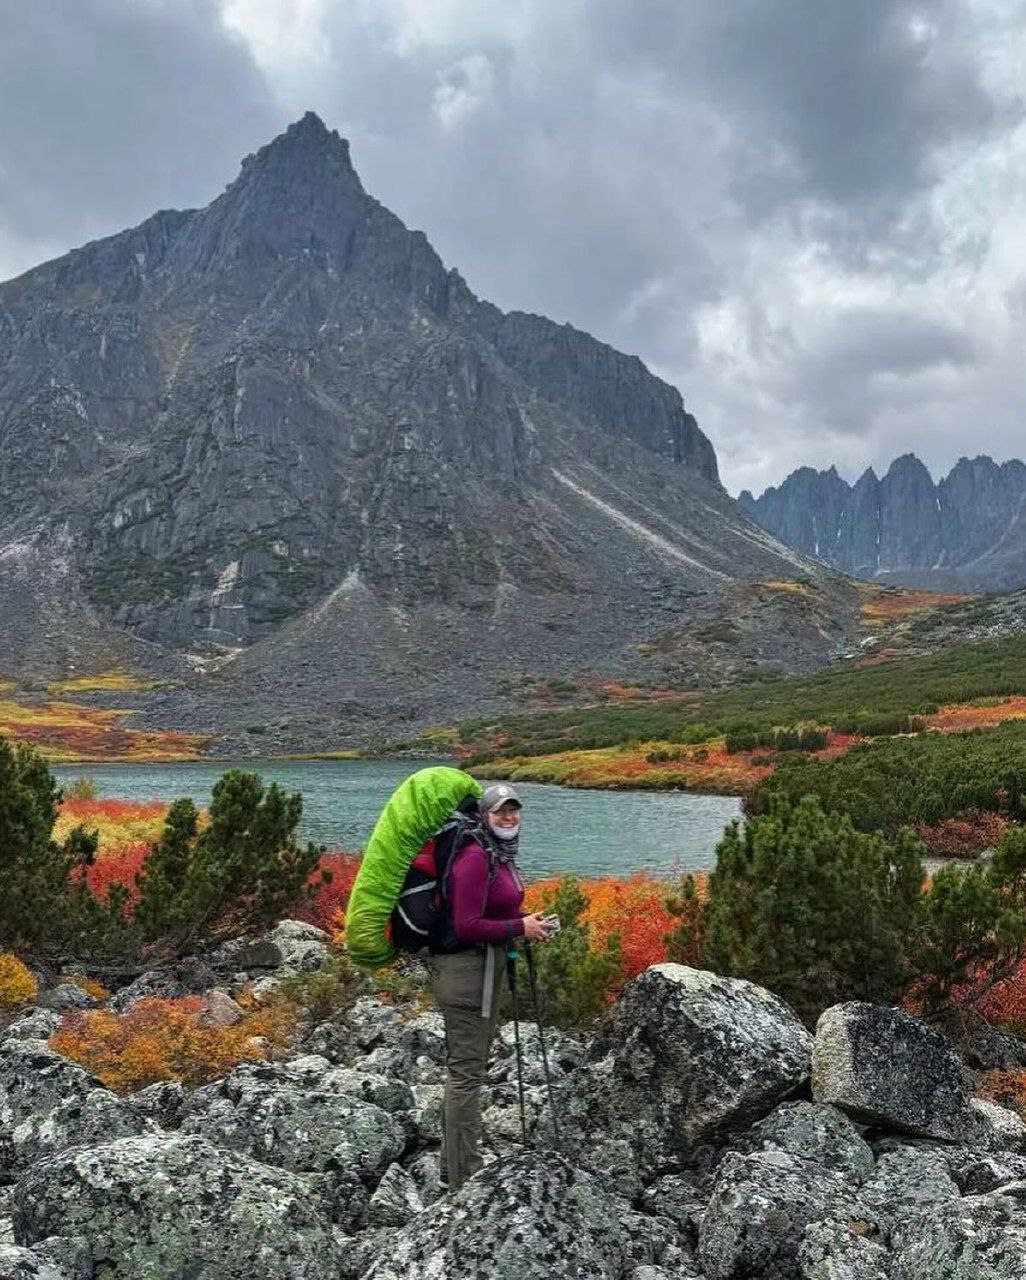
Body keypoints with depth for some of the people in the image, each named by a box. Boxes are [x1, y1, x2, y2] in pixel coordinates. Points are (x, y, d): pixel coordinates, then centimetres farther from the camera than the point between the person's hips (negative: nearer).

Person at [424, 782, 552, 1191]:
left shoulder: (501, 854, 11)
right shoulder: (475, 857, -21)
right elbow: (466, 926, -24)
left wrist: (527, 923, 5)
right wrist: (520, 928, -16)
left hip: (487, 964, 11)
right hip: (463, 967, -11)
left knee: (469, 1064, 19)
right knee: (466, 1070, -2)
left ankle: (452, 1164, 33)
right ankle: (464, 1179, 8)